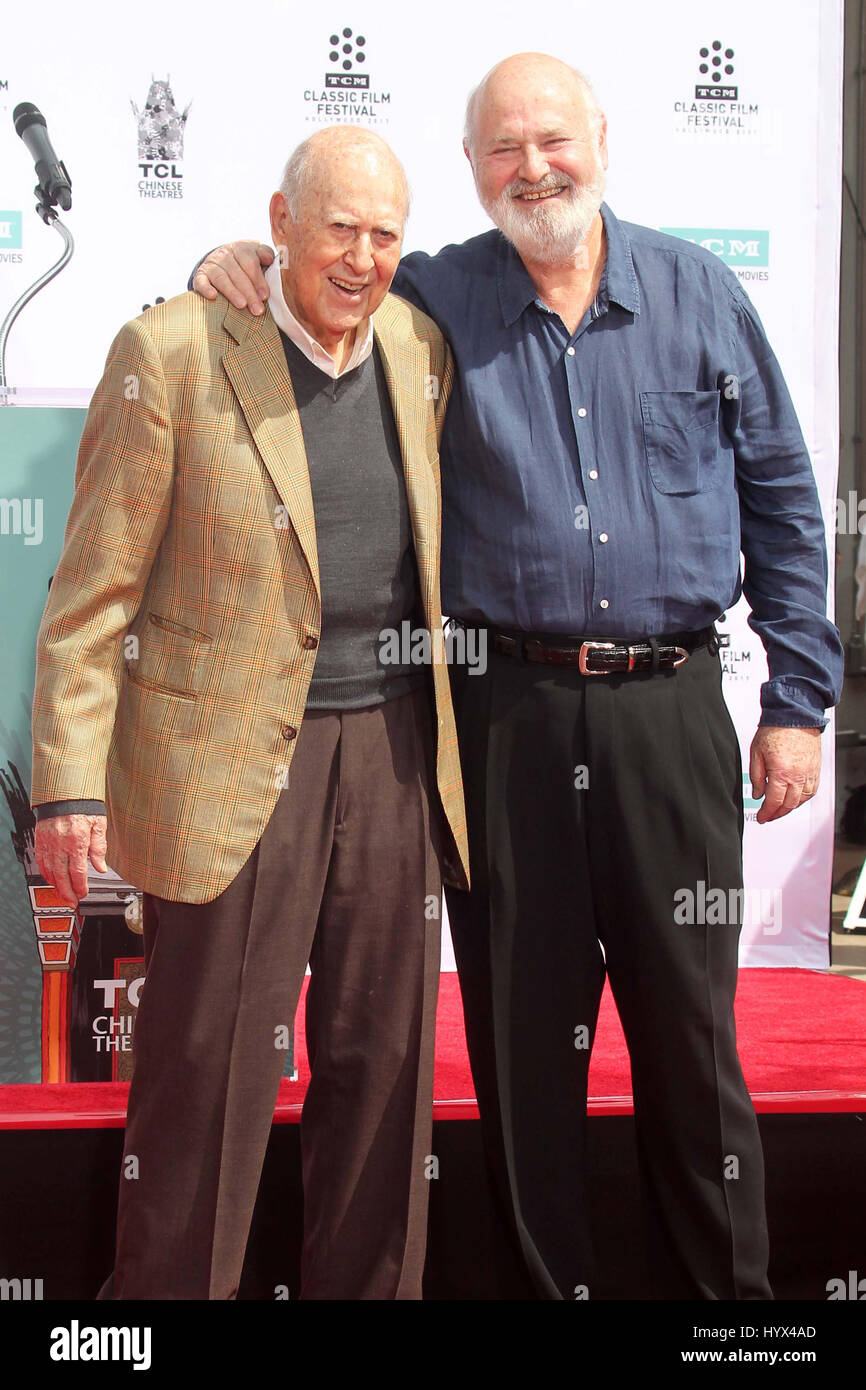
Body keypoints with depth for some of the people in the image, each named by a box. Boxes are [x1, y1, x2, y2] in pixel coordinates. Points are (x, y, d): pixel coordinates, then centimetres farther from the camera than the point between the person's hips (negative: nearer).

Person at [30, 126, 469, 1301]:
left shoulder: (421, 348, 8)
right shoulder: (173, 352, -7)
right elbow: (95, 589, -7)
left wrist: (445, 738, 16)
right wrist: (71, 779, -12)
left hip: (395, 753, 5)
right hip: (234, 757, -4)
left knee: (385, 1064, 12)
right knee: (209, 1075, 2)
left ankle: (369, 1287, 29)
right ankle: (167, 1286, 21)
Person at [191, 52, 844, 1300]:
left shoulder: (698, 291, 6)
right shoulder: (433, 300, 4)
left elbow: (782, 501, 8)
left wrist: (799, 698, 5)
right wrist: (244, 264, -7)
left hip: (670, 704, 0)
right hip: (508, 712, 0)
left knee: (692, 1023, 8)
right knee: (522, 1031, 9)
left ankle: (724, 1286, 26)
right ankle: (546, 1276, 26)